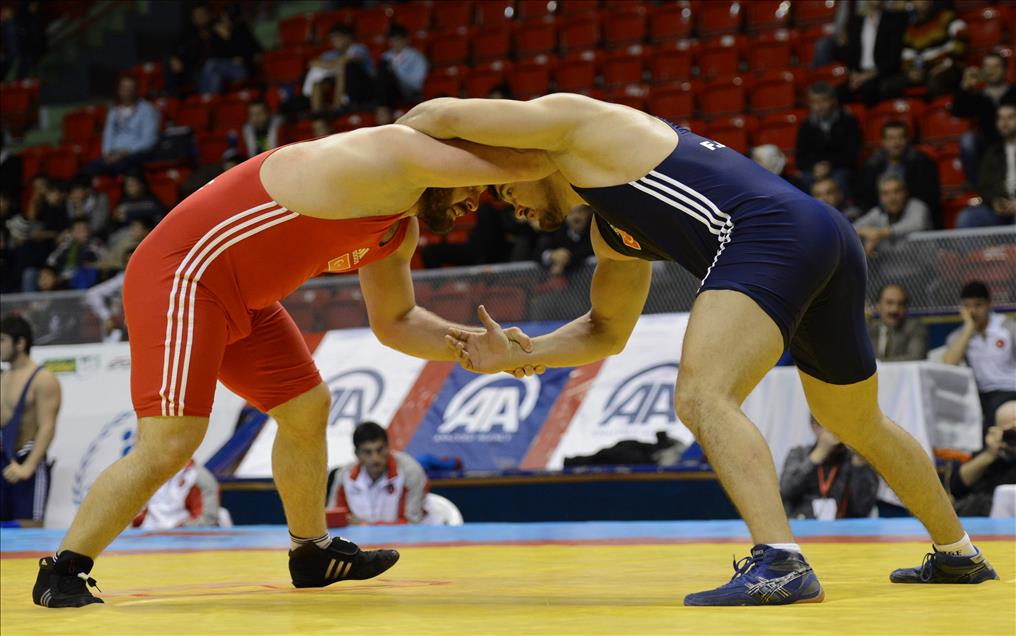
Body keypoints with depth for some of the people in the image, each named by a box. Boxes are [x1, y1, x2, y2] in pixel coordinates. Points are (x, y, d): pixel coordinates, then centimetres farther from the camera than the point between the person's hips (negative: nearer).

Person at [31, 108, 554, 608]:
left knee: (307, 408, 17)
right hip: (181, 278, -11)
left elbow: (395, 322, 23)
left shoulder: (402, 232, 11)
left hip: (242, 299, 11)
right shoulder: (395, 154, -20)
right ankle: (61, 573, -2)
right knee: (168, 444, -16)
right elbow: (528, 164, -24)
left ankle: (313, 553, 35)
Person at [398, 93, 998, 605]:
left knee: (704, 398, -20)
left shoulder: (575, 120, 7)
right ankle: (959, 553, 41)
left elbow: (443, 115, 2)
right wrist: (517, 356, 26)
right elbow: (607, 331, 38)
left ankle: (781, 562, -33)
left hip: (772, 233, -10)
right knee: (860, 425, 26)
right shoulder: (613, 234, 31)